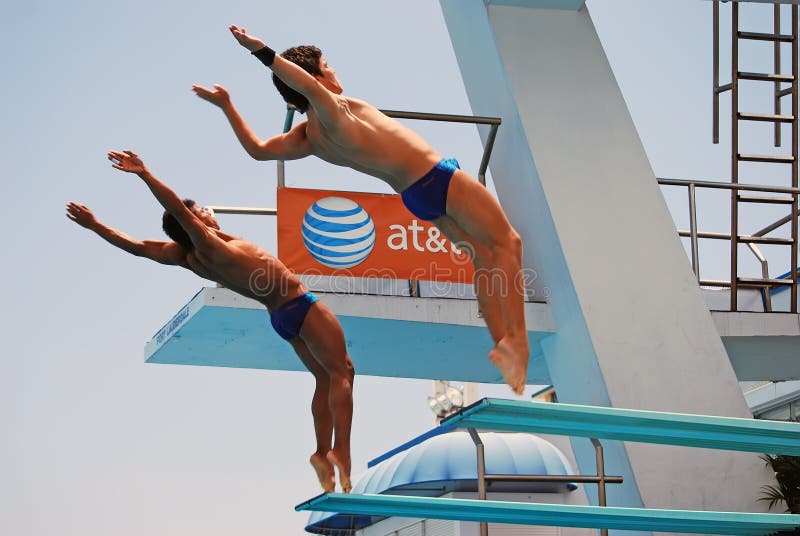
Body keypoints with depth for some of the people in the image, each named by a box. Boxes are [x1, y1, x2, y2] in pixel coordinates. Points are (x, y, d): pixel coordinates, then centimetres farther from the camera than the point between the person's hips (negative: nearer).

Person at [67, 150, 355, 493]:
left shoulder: (185, 255, -3)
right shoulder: (209, 247, -23)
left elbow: (139, 247, 1)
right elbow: (177, 210, -35)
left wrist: (94, 225, 9)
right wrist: (145, 174, -40)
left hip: (281, 315, 8)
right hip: (299, 306, -8)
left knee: (325, 379, 15)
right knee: (341, 372, -6)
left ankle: (323, 453, 8)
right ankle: (341, 449, -17)